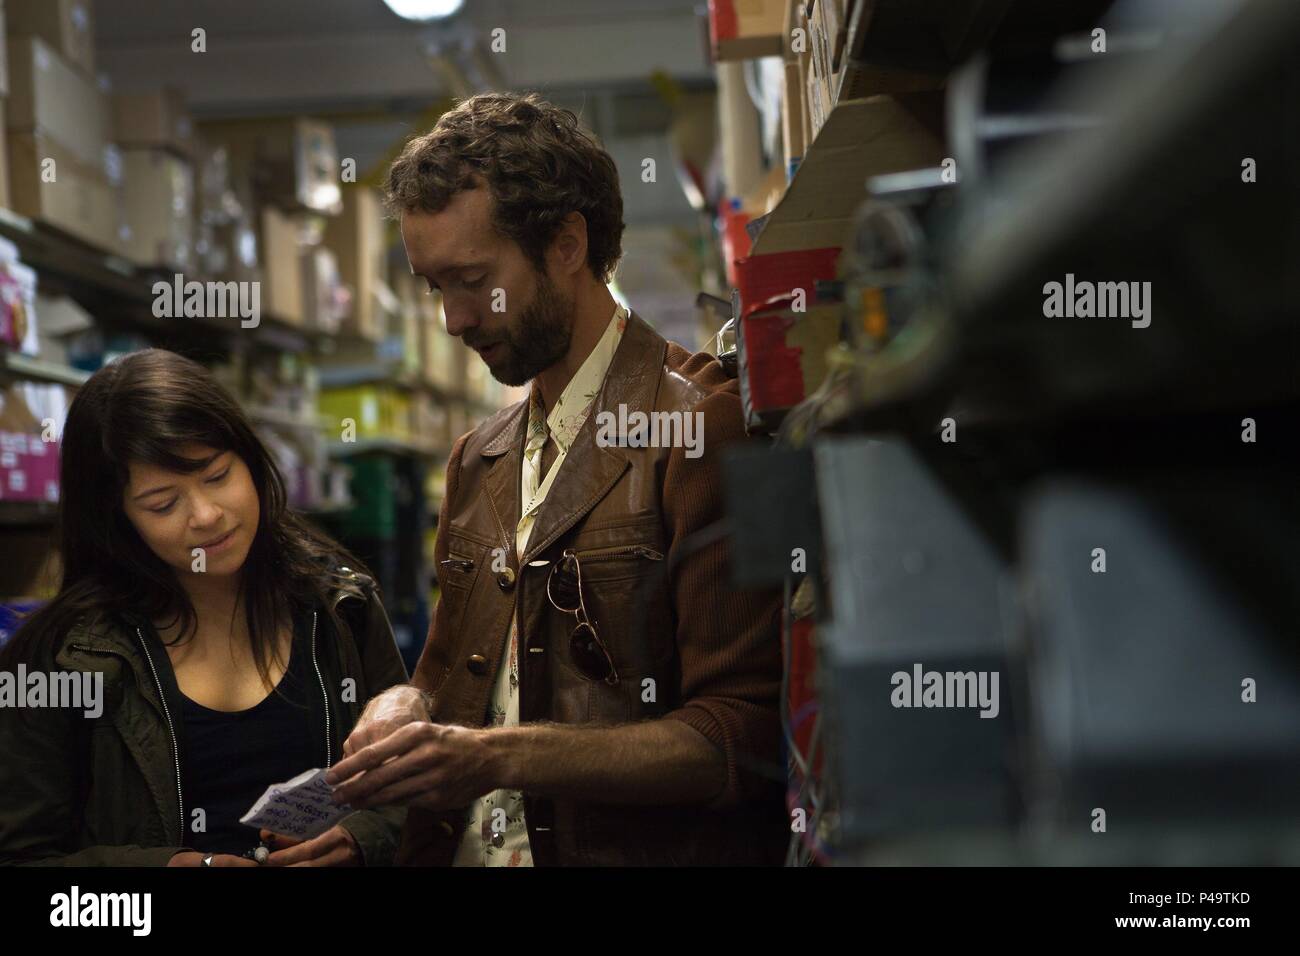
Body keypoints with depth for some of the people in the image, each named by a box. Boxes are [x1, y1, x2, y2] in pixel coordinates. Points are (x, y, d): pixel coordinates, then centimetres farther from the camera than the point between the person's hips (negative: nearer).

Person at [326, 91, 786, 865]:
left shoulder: (705, 426, -5)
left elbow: (745, 736, -10)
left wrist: (497, 758, -14)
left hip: (633, 852, -7)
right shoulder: (478, 461, 19)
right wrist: (407, 709, 6)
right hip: (466, 851, 7)